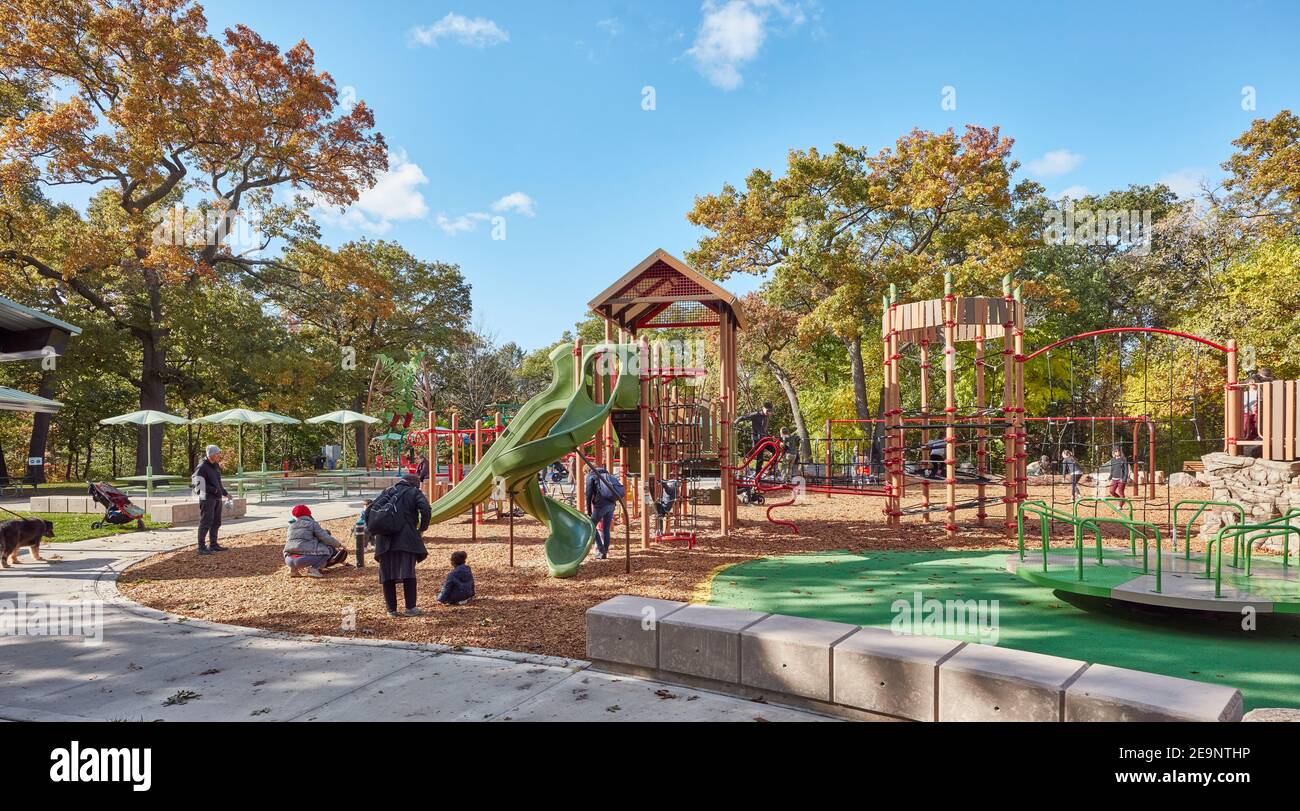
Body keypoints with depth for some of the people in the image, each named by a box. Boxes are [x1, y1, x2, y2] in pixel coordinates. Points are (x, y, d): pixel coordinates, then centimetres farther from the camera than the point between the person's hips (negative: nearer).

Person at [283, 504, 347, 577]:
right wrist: (339, 544, 13)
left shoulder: (291, 525, 19)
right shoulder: (312, 523, 4)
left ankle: (294, 568, 12)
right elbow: (326, 538, -1)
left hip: (289, 560, 6)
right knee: (329, 549, 10)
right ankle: (314, 568, -9)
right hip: (303, 558, -6)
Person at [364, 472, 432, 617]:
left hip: (384, 540, 4)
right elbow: (426, 510, -10)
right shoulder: (415, 493, 9)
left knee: (387, 575, 9)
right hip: (406, 540, -4)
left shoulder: (387, 492, 21)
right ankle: (410, 608, 0)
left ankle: (391, 609, 11)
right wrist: (422, 528, 3)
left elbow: (369, 511, 14)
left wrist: (374, 530, 20)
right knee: (408, 573, 0)